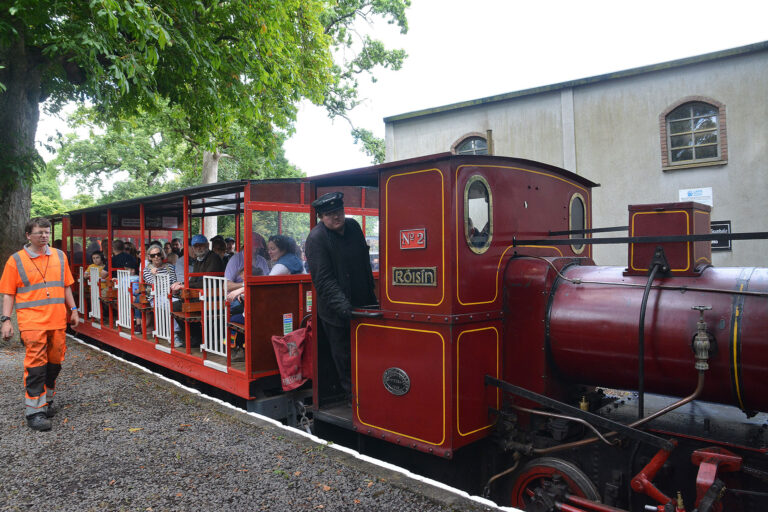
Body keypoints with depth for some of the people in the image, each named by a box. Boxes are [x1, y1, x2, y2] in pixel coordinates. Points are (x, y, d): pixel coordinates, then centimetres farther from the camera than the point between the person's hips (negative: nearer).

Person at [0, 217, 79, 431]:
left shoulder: (59, 256, 9)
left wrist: (73, 310, 13)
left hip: (58, 321, 4)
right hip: (32, 322, -4)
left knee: (54, 363, 11)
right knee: (36, 366, -6)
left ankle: (47, 400, 29)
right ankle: (34, 411, 2)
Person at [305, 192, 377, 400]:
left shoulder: (353, 226, 4)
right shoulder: (316, 238, -15)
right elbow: (323, 279, -21)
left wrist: (371, 295, 17)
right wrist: (342, 305, -30)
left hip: (362, 304, 6)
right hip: (336, 312, -5)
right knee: (343, 355, 6)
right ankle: (352, 395, 23)